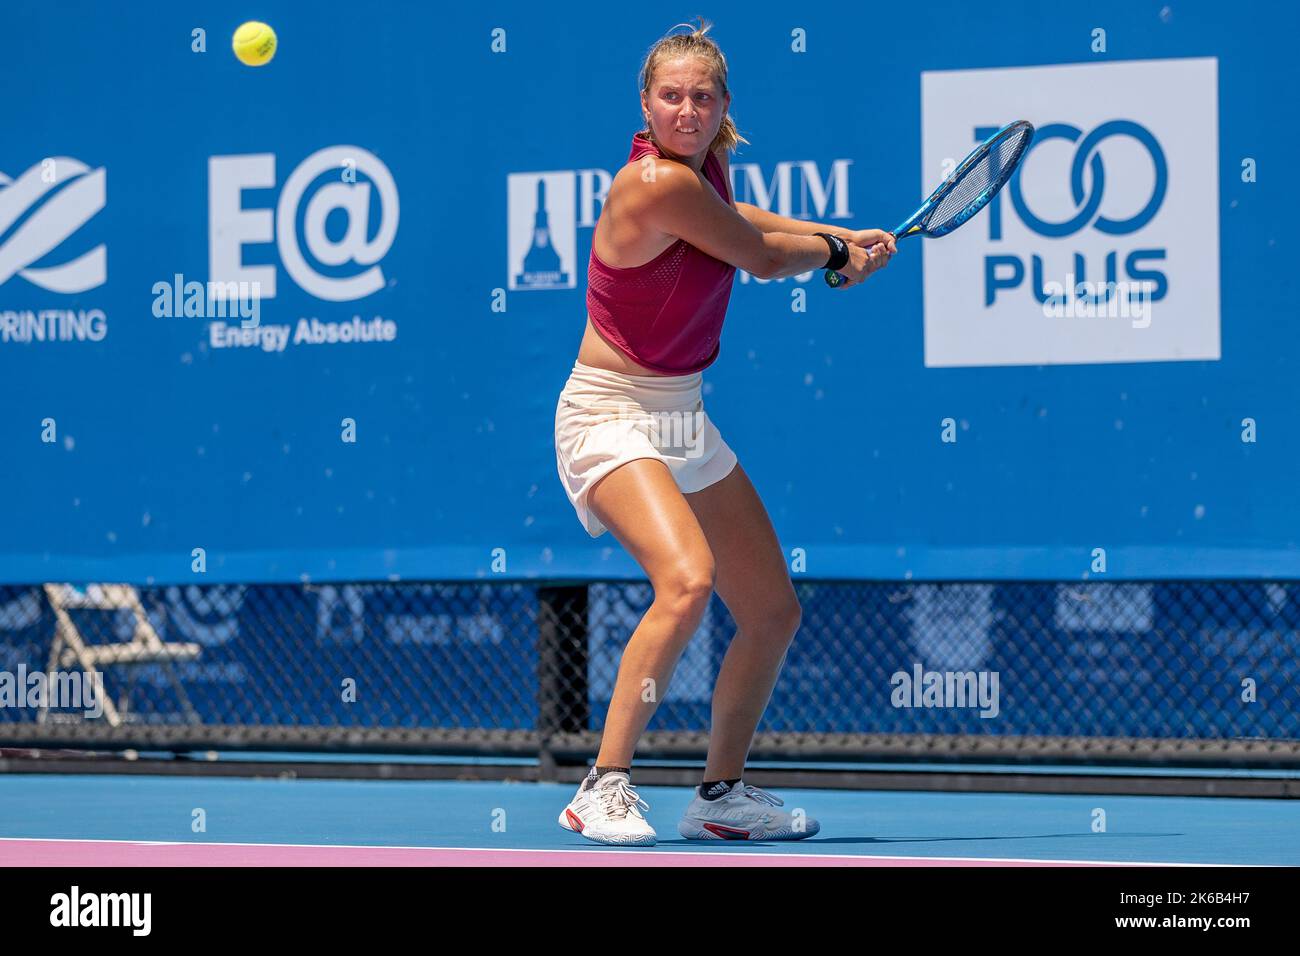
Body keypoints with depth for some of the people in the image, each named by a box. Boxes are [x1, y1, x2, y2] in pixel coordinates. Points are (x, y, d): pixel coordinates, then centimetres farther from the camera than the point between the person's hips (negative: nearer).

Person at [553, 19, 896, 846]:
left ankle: (722, 795, 28)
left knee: (775, 611, 12)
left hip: (684, 416, 9)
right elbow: (760, 258, -10)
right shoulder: (658, 182, -24)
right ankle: (604, 790, -25)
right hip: (612, 416, -9)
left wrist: (842, 237, 25)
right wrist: (837, 253, 10)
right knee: (687, 579, -32)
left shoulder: (707, 165, 3)